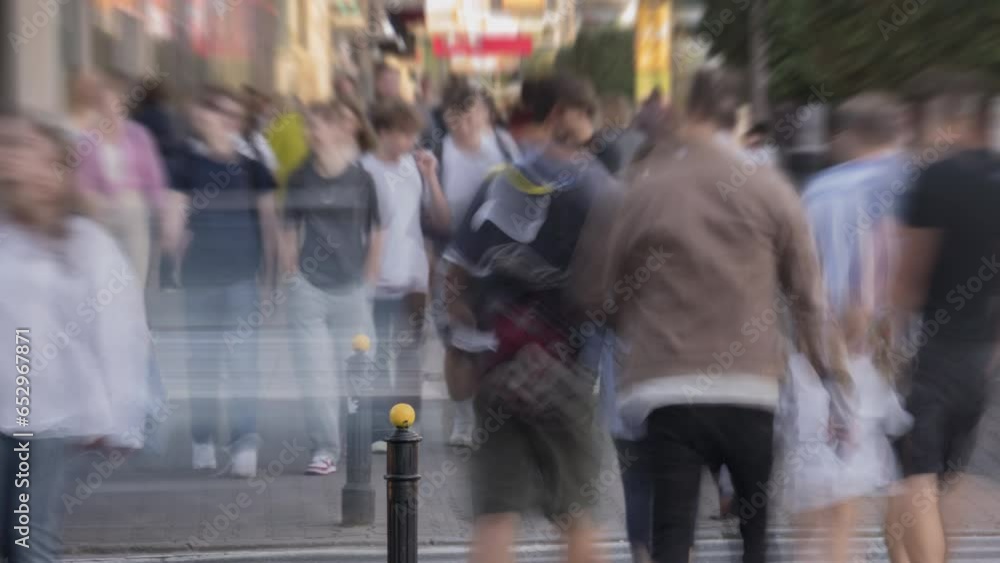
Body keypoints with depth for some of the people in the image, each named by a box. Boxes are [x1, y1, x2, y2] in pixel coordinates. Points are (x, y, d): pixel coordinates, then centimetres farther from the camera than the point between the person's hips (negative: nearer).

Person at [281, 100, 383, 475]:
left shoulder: (361, 179, -2)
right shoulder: (301, 179, 5)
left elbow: (376, 230, 5)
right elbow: (291, 227, 13)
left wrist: (369, 274, 4)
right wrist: (289, 269, 7)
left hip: (351, 288, -1)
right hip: (308, 286, 1)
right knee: (314, 371, -6)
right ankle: (325, 447, -1)